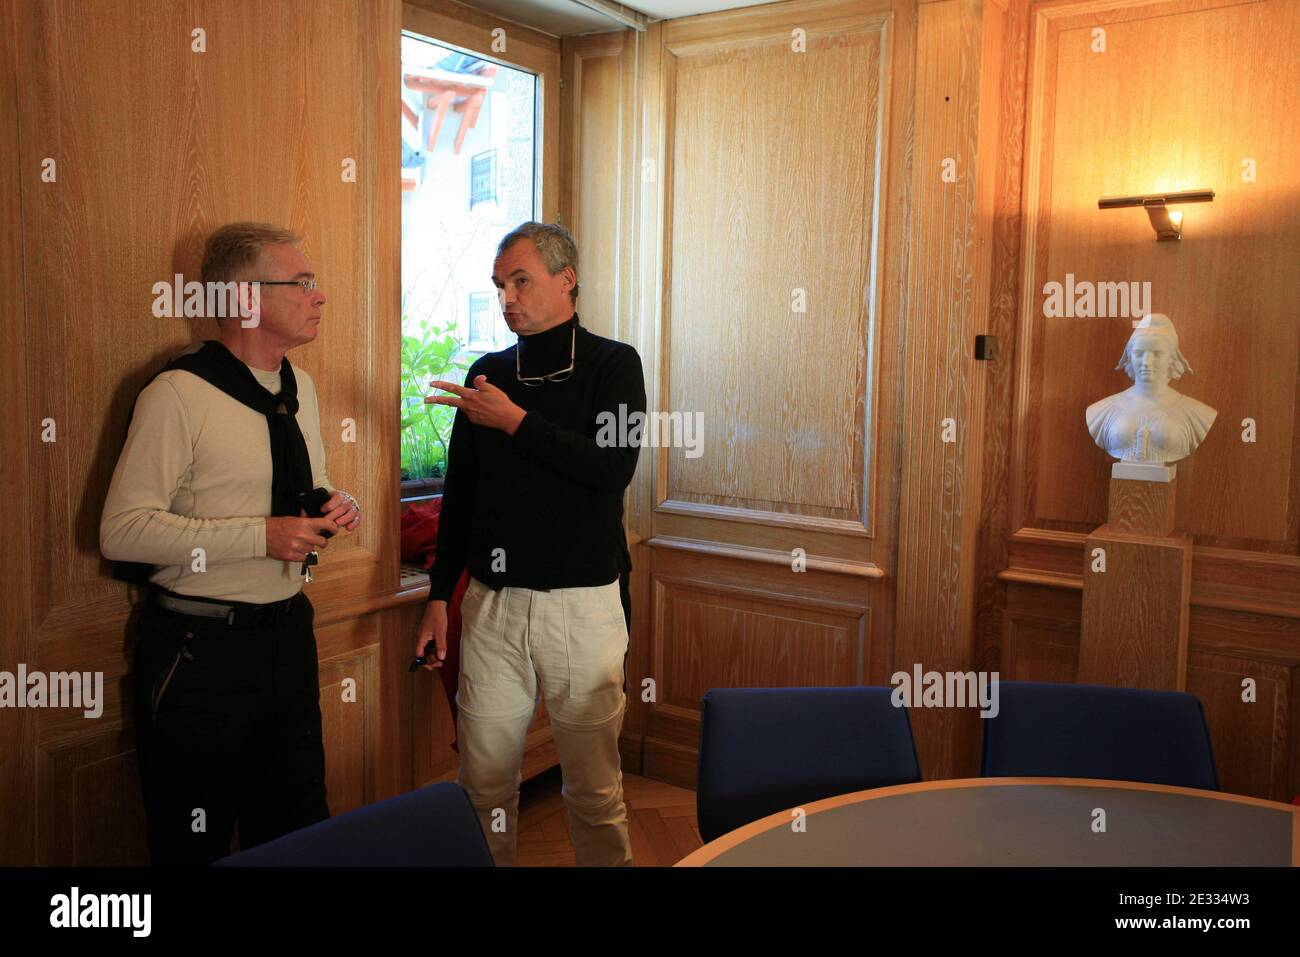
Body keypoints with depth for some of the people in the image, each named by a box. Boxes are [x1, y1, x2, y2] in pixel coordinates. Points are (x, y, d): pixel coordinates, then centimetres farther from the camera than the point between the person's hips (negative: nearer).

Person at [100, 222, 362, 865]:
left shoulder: (299, 388, 9)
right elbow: (121, 531, -19)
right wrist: (261, 536, -24)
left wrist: (332, 507, -2)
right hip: (199, 647, -7)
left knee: (298, 830, 17)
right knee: (196, 844, 8)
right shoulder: (178, 395, -15)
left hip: (288, 633, 7)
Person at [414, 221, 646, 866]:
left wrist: (516, 421, -16)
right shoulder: (488, 374, 11)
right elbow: (458, 493, 14)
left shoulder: (612, 364, 0)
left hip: (581, 604, -3)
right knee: (484, 783, 9)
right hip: (491, 602, 4)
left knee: (594, 789, 4)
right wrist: (438, 595, 11)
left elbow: (614, 467, -16)